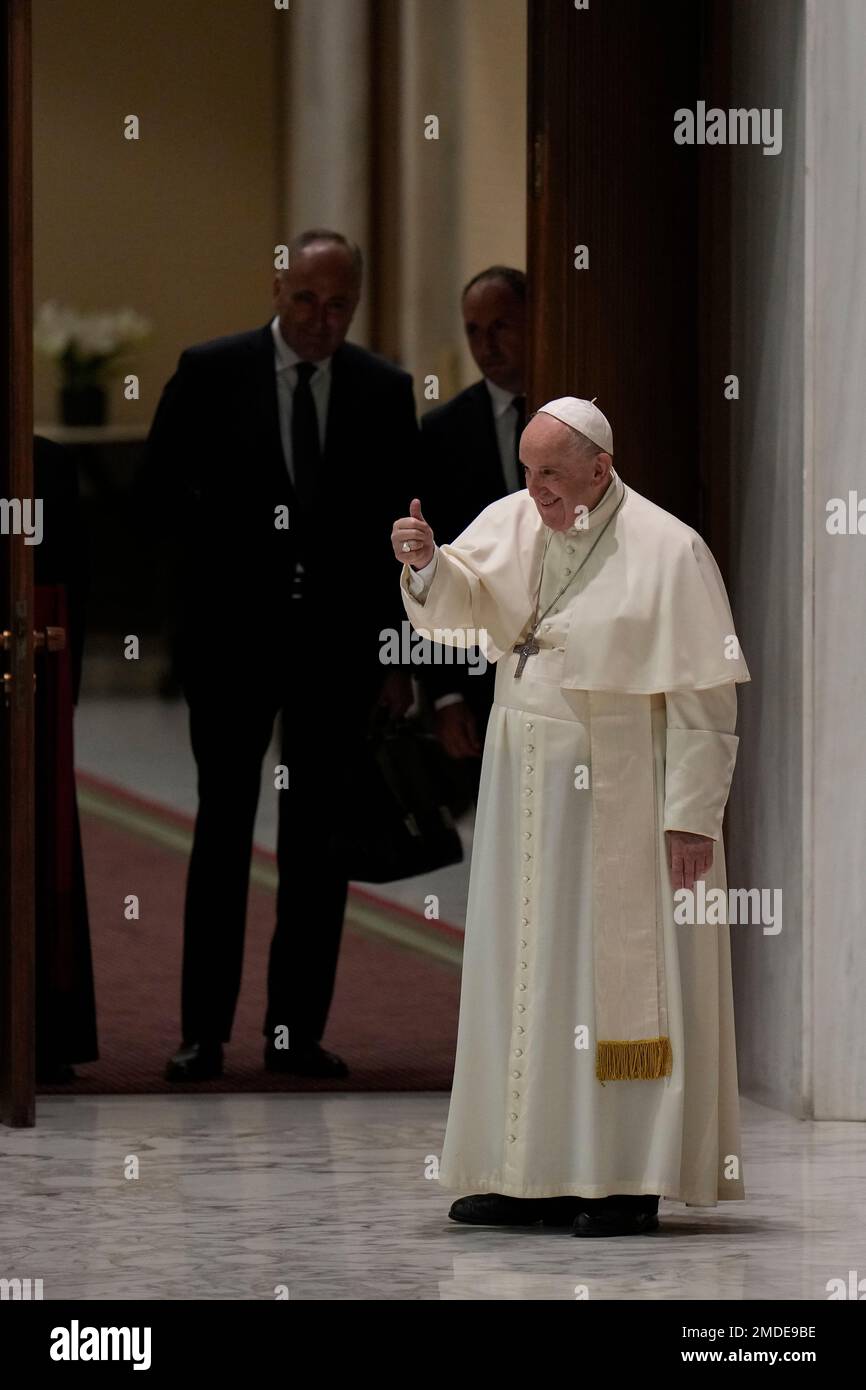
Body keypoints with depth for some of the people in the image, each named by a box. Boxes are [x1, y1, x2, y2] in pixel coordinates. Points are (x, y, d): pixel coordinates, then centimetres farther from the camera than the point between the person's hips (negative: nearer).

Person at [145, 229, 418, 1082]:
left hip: (337, 638, 2)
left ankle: (299, 1031, 10)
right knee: (224, 827, 0)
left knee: (320, 836, 4)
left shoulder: (385, 393, 5)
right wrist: (236, 531, -13)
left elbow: (402, 530, 7)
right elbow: (161, 482, 3)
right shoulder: (211, 373, -1)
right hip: (232, 630, -2)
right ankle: (204, 1033, 3)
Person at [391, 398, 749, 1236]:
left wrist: (691, 814, -16)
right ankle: (537, 1173, 13)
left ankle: (630, 1181, -1)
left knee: (620, 975, -4)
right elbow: (460, 602, -8)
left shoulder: (667, 553, -11)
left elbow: (701, 695, -12)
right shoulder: (512, 521, 5)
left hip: (621, 797, -6)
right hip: (527, 789, 6)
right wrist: (427, 565, -30)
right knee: (526, 975, 7)